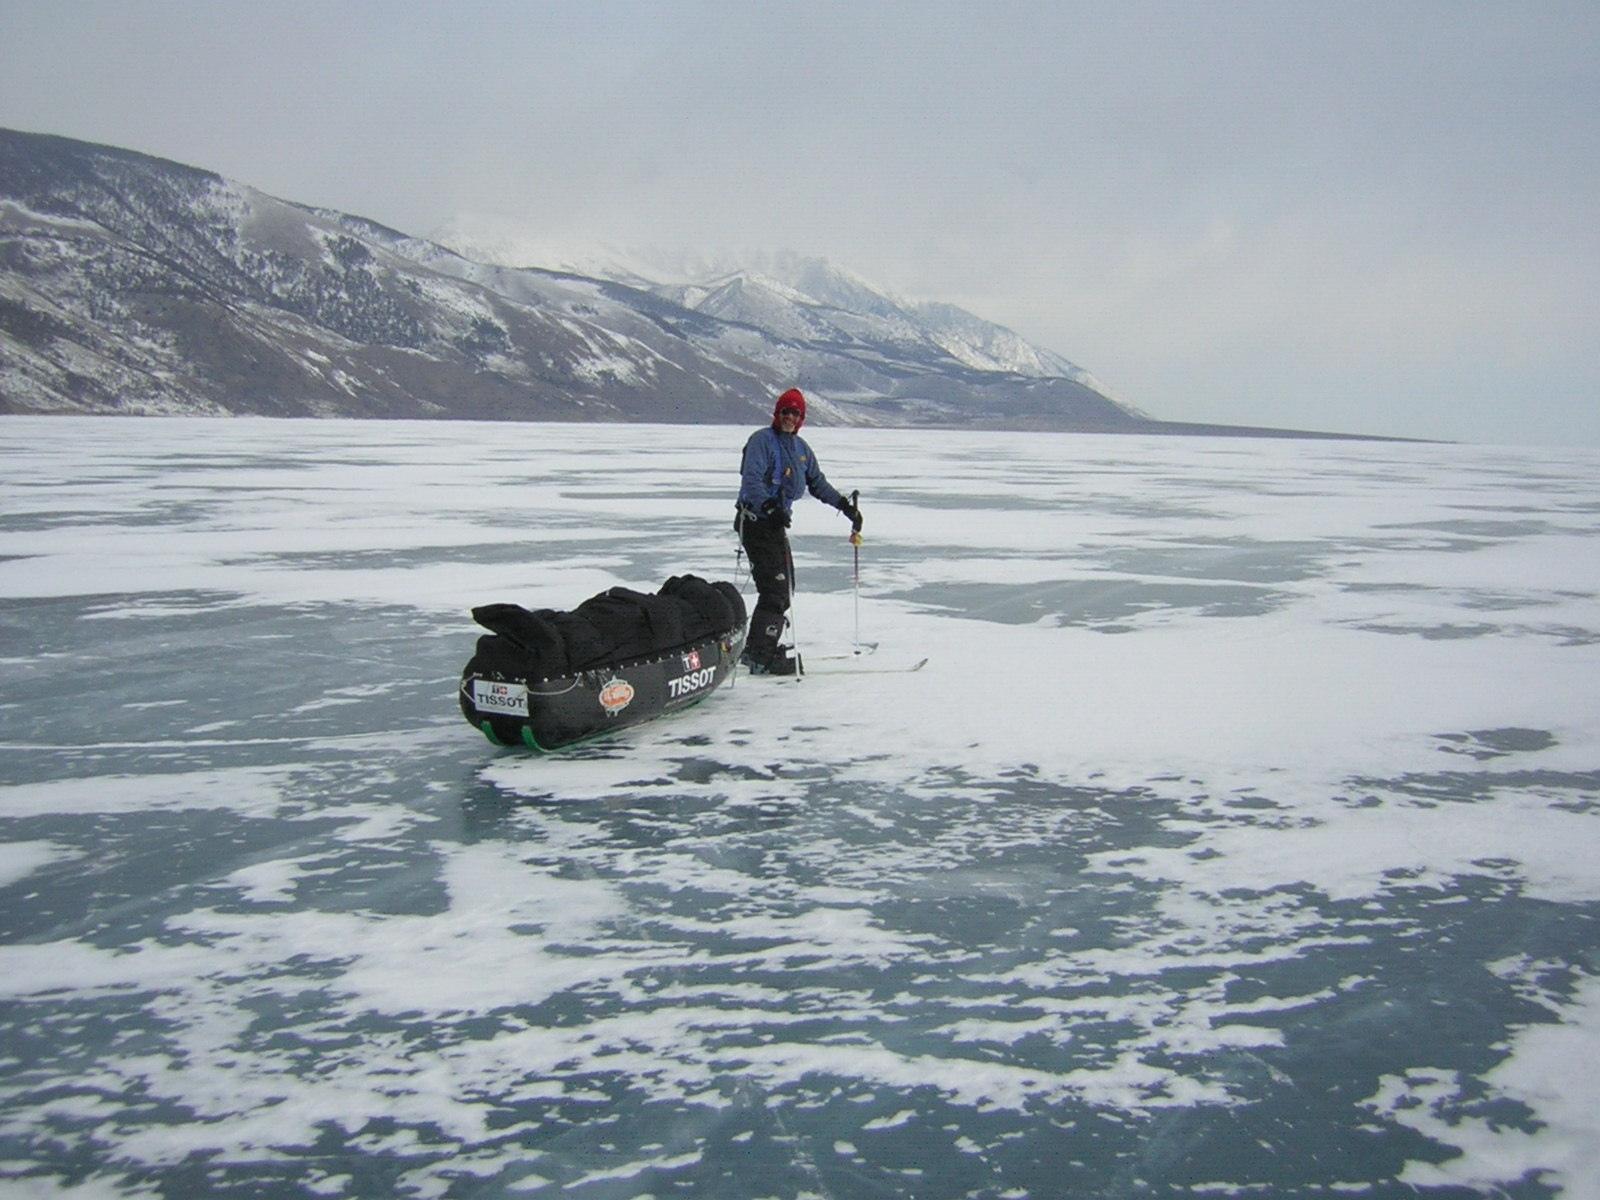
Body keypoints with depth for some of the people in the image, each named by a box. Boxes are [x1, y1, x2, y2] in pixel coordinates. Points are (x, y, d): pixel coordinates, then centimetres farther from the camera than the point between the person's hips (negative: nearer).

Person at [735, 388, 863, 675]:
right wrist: (769, 506, -40)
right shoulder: (762, 440, -11)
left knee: (785, 587, 12)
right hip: (756, 520, -9)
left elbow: (817, 482, 26)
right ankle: (761, 657, -12)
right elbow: (751, 480, -24)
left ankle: (757, 648, 21)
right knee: (776, 588, -14)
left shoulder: (800, 447, 15)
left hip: (777, 520, 9)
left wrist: (845, 505, 21)